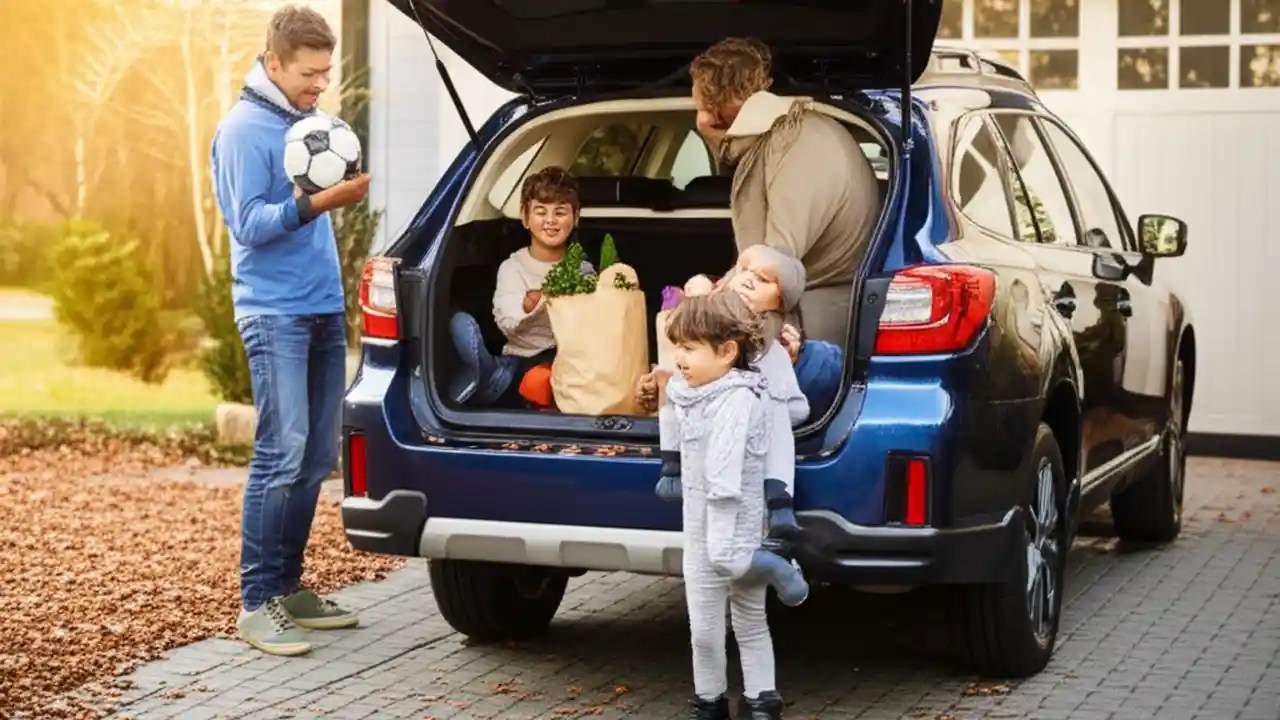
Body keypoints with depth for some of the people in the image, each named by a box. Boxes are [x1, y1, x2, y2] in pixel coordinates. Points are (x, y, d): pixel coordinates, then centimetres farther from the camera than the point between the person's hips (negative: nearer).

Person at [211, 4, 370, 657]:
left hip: (323, 309, 8)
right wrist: (313, 203, -27)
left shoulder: (306, 121, 15)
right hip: (275, 313, -8)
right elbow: (250, 225, -15)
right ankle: (257, 603, -7)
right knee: (282, 455, -12)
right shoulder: (244, 129, -8)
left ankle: (288, 587, 17)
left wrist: (341, 191, 6)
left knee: (317, 457, 8)